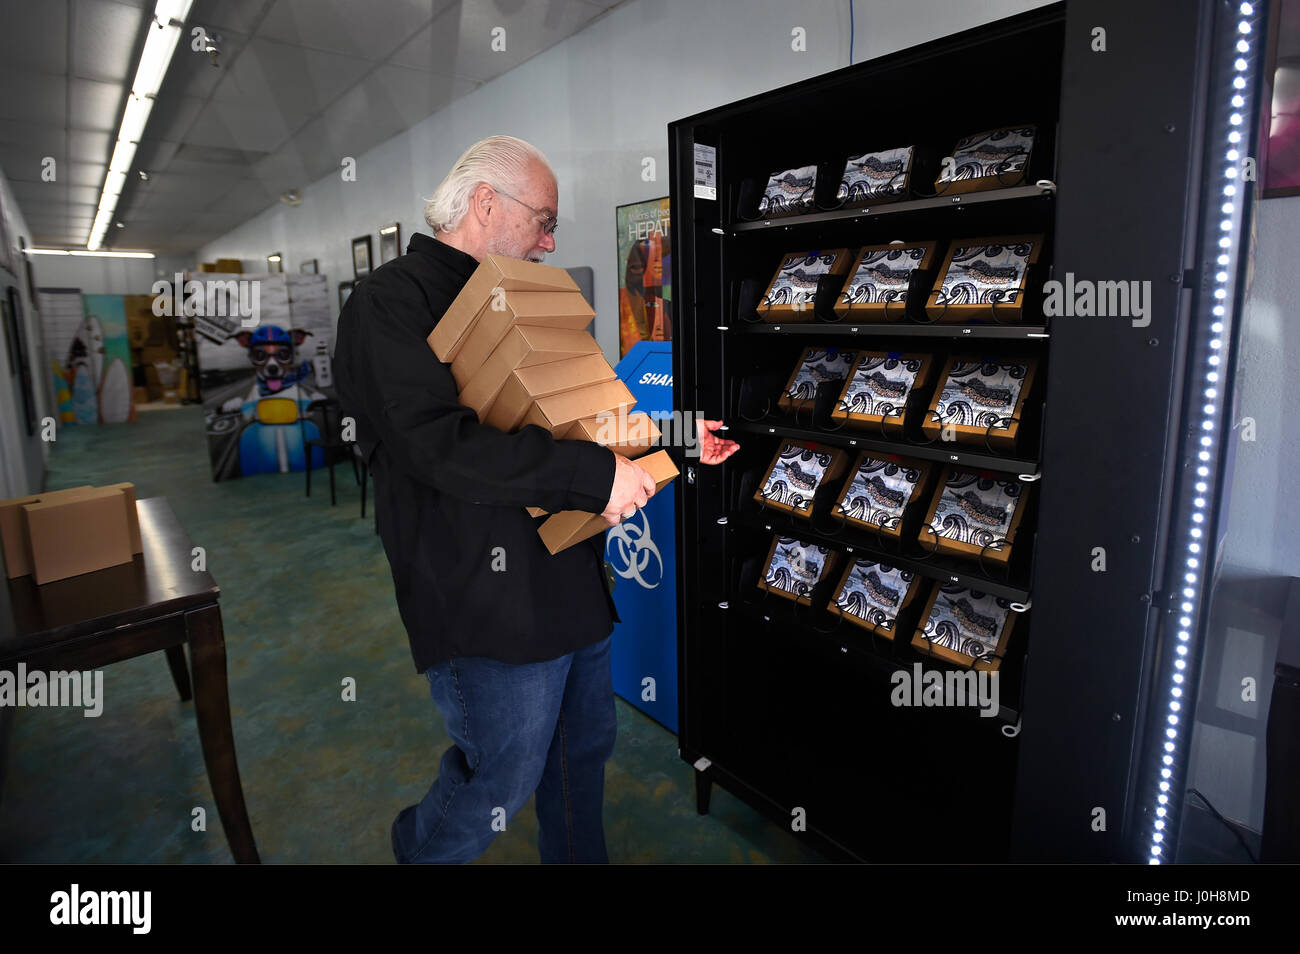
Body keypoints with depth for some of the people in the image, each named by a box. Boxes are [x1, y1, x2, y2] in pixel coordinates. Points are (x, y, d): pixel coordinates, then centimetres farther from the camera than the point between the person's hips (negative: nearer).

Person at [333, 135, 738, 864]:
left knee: (585, 749, 21)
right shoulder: (393, 300, -12)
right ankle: (421, 848, 39)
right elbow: (436, 441, -27)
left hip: (572, 578, 9)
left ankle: (579, 856, 44)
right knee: (503, 782, 8)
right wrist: (594, 475, -27)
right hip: (487, 605, -8)